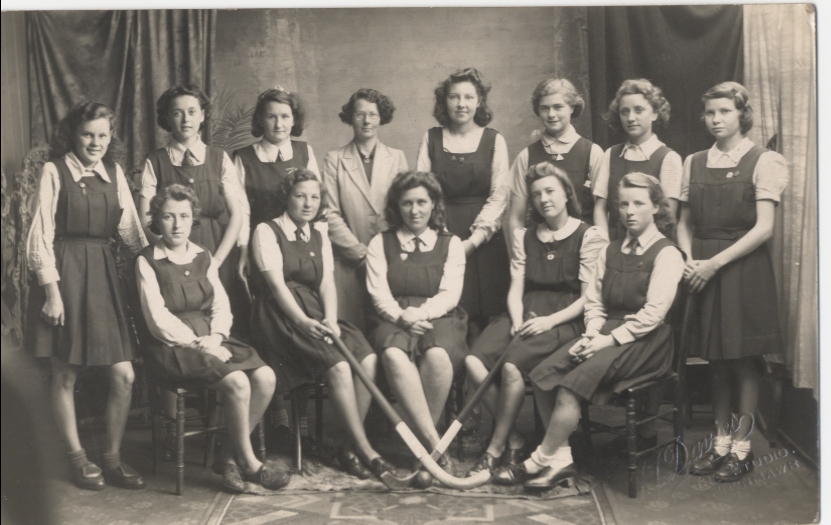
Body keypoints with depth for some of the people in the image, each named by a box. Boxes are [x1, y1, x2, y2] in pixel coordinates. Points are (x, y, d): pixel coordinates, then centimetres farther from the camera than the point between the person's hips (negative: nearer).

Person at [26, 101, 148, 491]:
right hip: (65, 272, -4)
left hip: (103, 273, 5)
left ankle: (113, 457, 18)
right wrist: (51, 291, -13)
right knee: (65, 375, 6)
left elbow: (130, 229, 10)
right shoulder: (54, 171, -6)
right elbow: (40, 237, -8)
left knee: (124, 375, 2)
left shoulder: (114, 172, 9)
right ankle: (77, 457, 23)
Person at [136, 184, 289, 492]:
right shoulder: (147, 261, -2)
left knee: (266, 377, -18)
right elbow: (158, 320, -10)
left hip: (212, 343, 6)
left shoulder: (203, 258, 15)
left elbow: (221, 305, 9)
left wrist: (215, 338, -11)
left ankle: (229, 457, -5)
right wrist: (198, 343, -16)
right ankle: (248, 463, -6)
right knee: (237, 382, -27)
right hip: (173, 348, -6)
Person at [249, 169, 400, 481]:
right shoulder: (267, 232, 0)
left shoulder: (319, 234, 19)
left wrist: (330, 320, -12)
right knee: (339, 367, -26)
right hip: (282, 318, -6)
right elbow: (276, 283, -12)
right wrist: (303, 322, -26)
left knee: (368, 359, -19)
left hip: (317, 316, 6)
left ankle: (350, 447, -11)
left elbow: (327, 281, 6)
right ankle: (364, 447, -14)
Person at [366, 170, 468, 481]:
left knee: (437, 356, -37)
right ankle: (436, 448, -35)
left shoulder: (451, 244, 16)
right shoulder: (380, 244, 17)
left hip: (438, 319, 0)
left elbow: (449, 294, 3)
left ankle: (421, 441, -22)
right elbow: (378, 293, 5)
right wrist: (402, 316, -16)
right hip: (393, 321, 0)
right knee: (394, 356, -37)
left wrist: (420, 313, -15)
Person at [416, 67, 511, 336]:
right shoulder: (431, 138, 10)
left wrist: (473, 240, -11)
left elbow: (499, 195, 0)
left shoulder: (494, 140, 6)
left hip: (484, 241, -1)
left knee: (480, 318, -4)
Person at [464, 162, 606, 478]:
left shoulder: (589, 237, 4)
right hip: (526, 314, 5)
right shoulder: (524, 237, 21)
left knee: (511, 365, -32)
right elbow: (515, 289, 14)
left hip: (565, 320, -5)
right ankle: (512, 437, -10)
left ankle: (496, 447, -15)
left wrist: (549, 321, -15)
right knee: (474, 361, -24)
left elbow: (588, 298, -3)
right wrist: (517, 321, -6)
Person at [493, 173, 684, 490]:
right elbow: (594, 302, 13)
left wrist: (610, 339, -17)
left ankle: (542, 461, -15)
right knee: (543, 374, -18)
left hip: (644, 342, -6)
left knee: (576, 379, -28)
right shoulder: (611, 252, 19)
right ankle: (560, 459, -15)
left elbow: (653, 314, -12)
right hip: (607, 334, 6)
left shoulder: (667, 254, -2)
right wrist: (592, 334, -6)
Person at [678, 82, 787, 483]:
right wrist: (689, 260, -5)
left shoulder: (763, 162, -3)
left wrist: (716, 262, -16)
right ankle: (721, 442, 19)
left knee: (744, 361, 1)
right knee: (716, 360, 9)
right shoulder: (694, 163, 11)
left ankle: (742, 447, 12)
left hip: (744, 269, -4)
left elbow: (764, 228, -10)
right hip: (704, 269, 4)